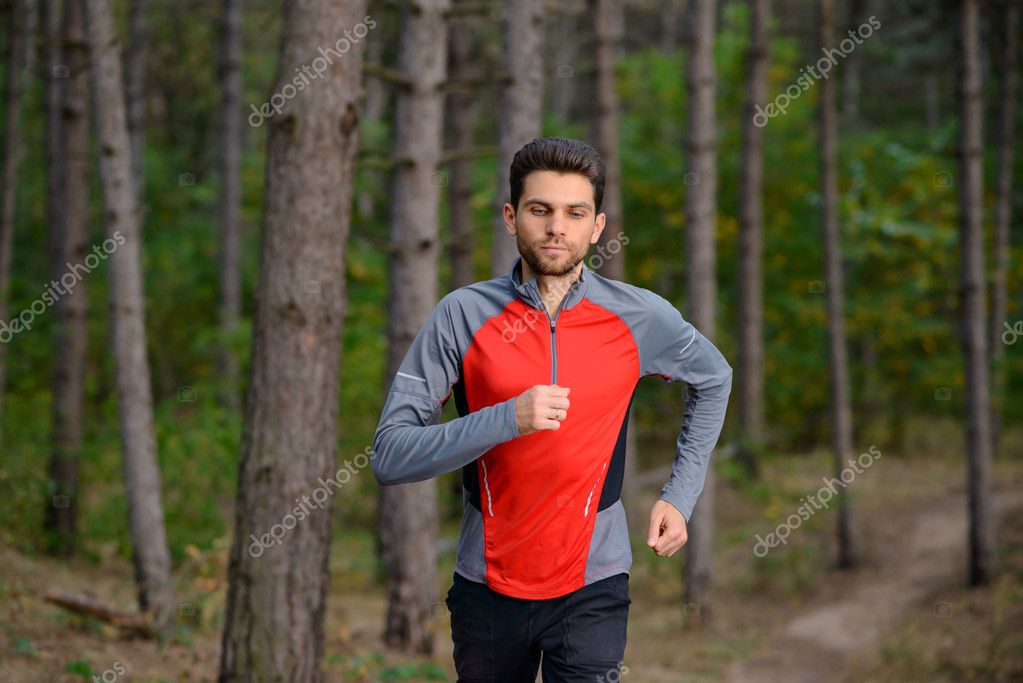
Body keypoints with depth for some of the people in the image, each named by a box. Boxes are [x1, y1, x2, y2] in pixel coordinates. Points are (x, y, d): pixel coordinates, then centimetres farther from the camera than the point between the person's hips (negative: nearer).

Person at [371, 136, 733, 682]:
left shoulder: (640, 317, -3)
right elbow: (388, 457, -14)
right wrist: (507, 419, -26)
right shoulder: (463, 315, -8)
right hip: (487, 587, 0)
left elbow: (713, 378, 19)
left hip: (592, 588, 0)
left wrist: (680, 496, 10)